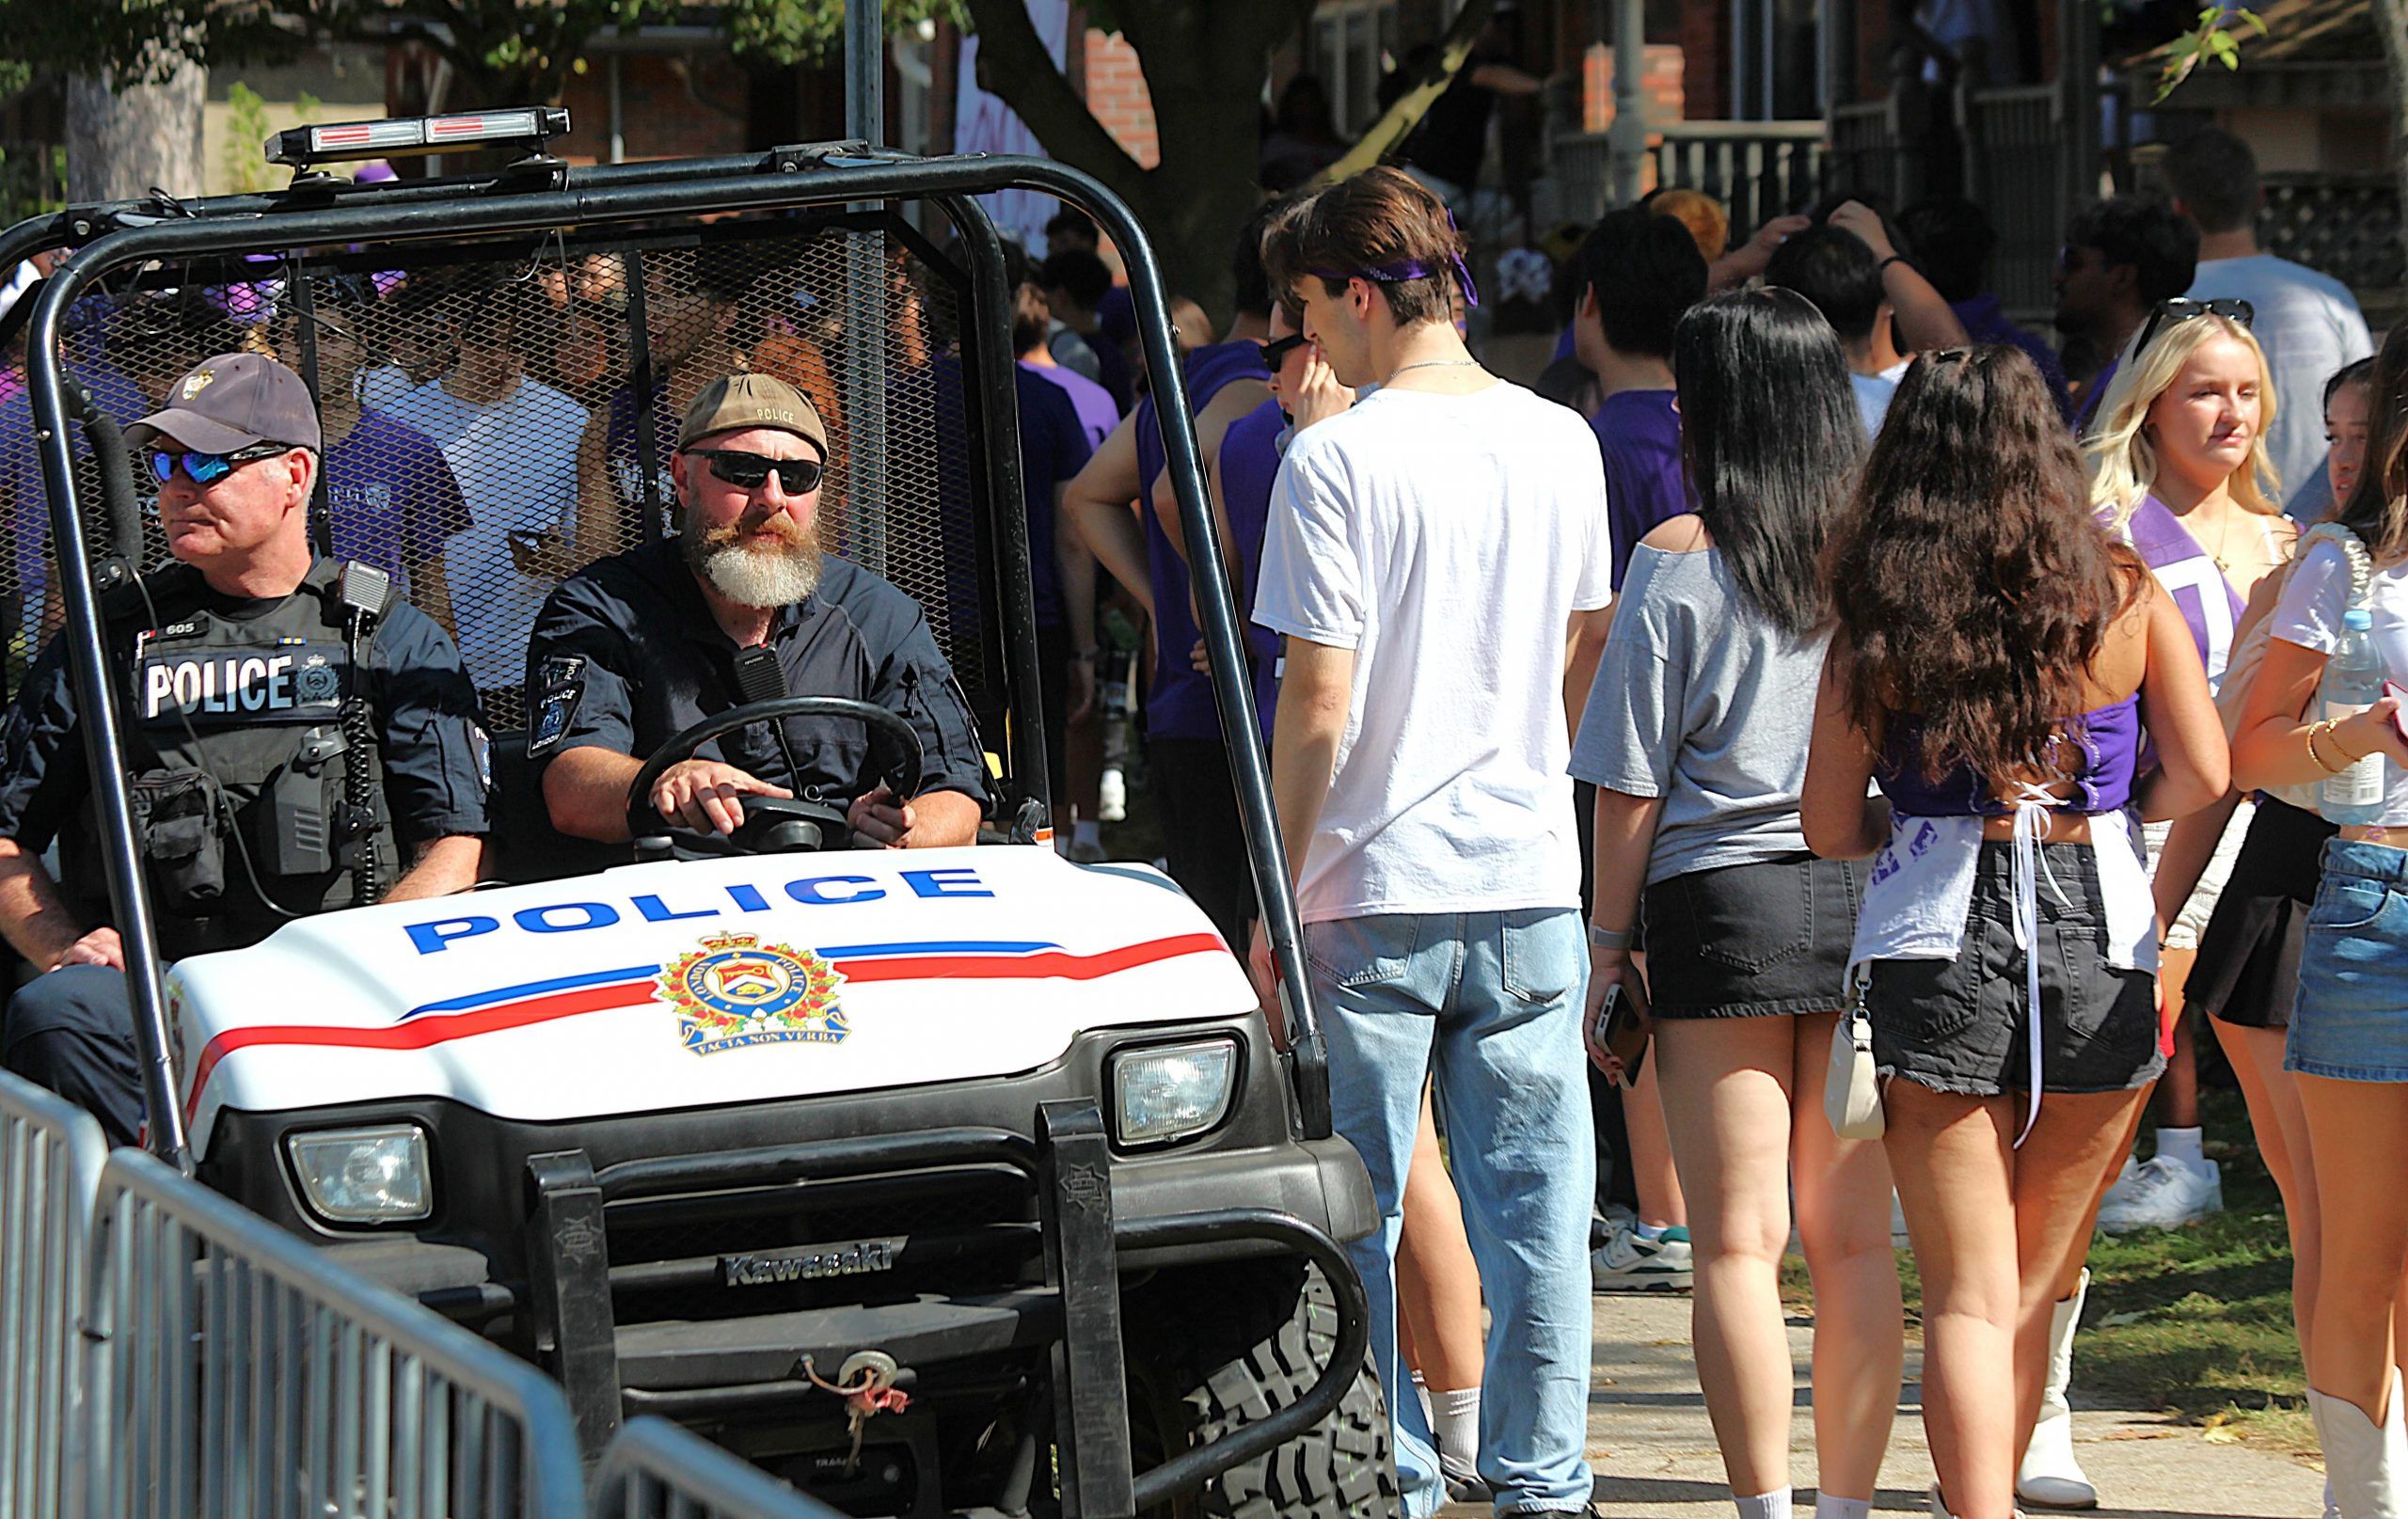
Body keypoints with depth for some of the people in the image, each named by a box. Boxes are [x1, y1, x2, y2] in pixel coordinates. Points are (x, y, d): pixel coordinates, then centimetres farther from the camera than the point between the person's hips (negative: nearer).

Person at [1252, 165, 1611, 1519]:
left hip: (1373, 892, -5)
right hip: (1532, 881, 5)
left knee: (1360, 1215, 5)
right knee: (1534, 1207, 7)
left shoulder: (1339, 458, -10)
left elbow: (1319, 706, -12)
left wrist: (1275, 897, -5)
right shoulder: (1562, 444, 6)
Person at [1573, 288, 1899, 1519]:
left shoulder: (1680, 559, -4)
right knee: (1854, 1240, 9)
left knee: (1739, 1244, 0)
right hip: (1865, 903, 3)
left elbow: (1633, 783, -4)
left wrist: (1607, 945, 3)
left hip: (1723, 899, -3)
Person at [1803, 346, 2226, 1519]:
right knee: (2039, 1283, 17)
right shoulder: (2125, 596, -1)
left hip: (1936, 941, -1)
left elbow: (1830, 827, -1)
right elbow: (2202, 774, 1)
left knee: (1968, 1294, 1)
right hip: (2098, 938, 1)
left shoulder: (1878, 620, -3)